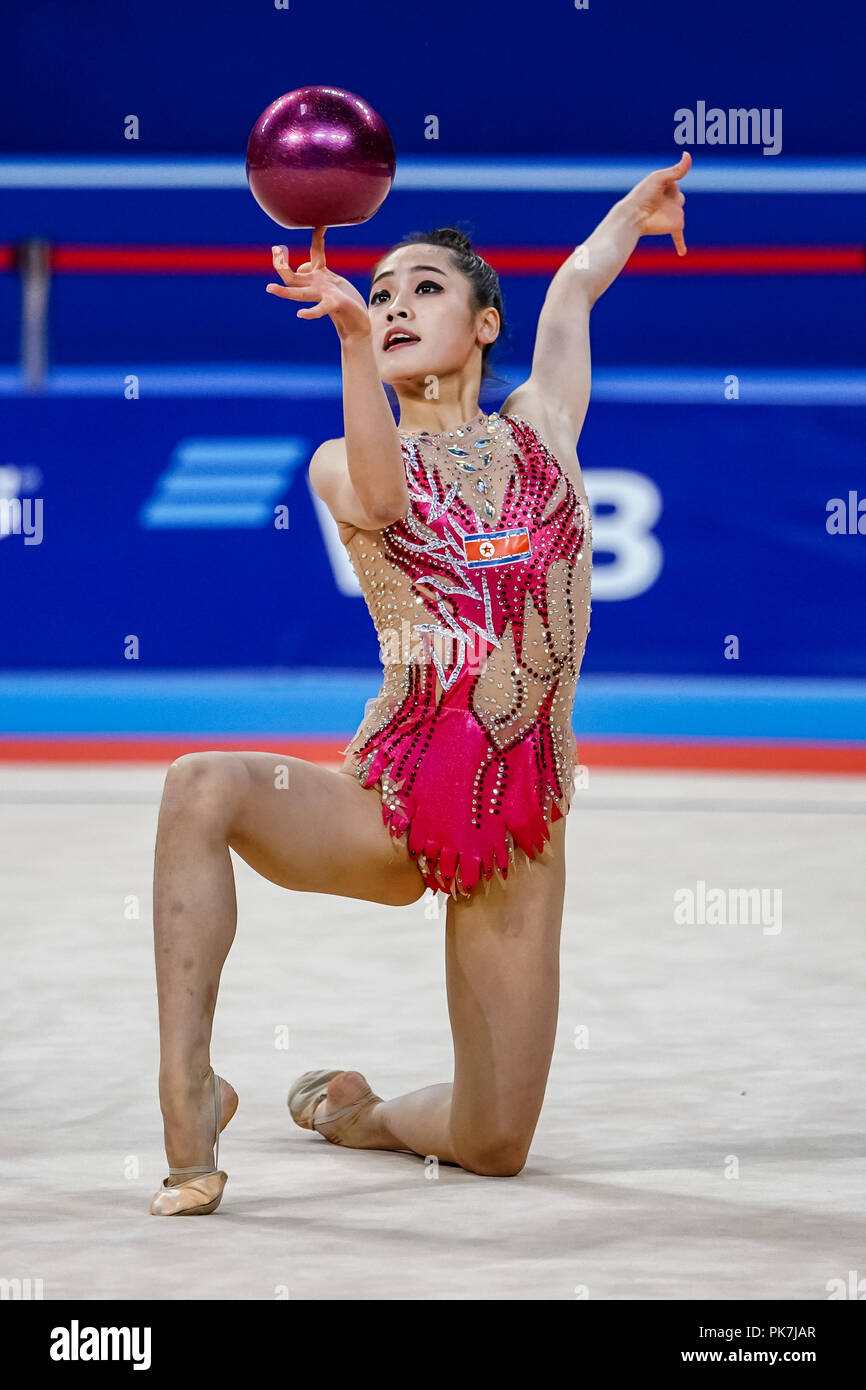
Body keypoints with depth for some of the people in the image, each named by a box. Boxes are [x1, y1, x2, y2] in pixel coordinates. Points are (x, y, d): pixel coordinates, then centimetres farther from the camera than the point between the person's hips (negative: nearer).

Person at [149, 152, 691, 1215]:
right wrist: (353, 336, -37)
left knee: (492, 1150, -1)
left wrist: (639, 205, 46)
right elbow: (384, 500, -21)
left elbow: (575, 285, 26)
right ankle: (188, 1099, -28)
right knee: (203, 788, -36)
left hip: (518, 828, 2)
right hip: (385, 803, -2)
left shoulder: (539, 425, 11)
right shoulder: (341, 464, 3)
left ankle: (360, 1113, 34)